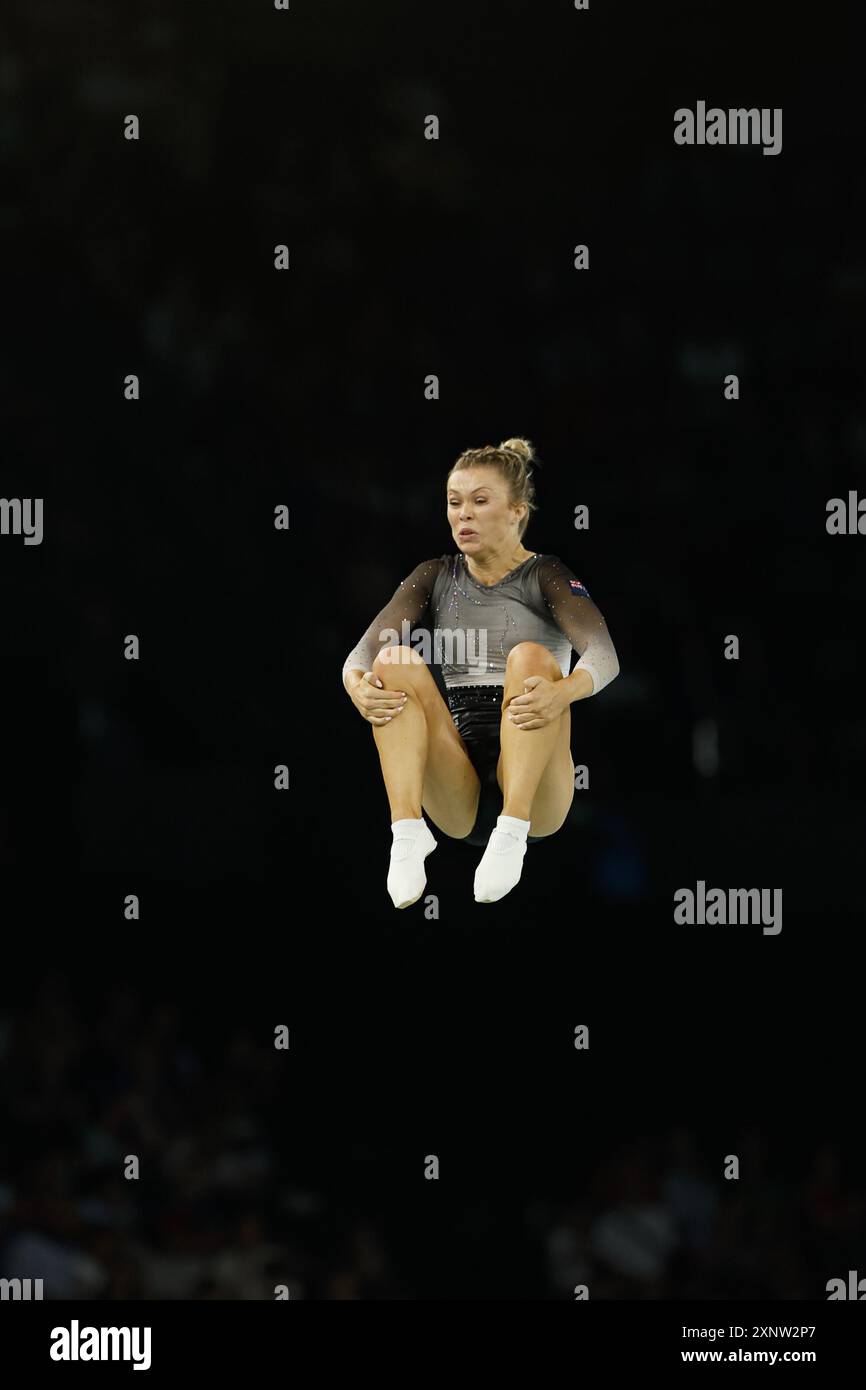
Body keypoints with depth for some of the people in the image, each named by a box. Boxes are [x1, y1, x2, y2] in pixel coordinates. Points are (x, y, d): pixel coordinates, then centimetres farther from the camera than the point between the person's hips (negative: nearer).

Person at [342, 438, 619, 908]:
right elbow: (368, 646, -3)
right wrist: (356, 684, -28)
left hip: (532, 793, -3)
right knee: (395, 661, -18)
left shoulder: (546, 576, 2)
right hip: (459, 802, 3)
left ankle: (512, 834, -40)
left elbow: (603, 655, -17)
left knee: (531, 657, -27)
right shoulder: (436, 577, 13)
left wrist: (563, 693, -40)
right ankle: (407, 831, -35)